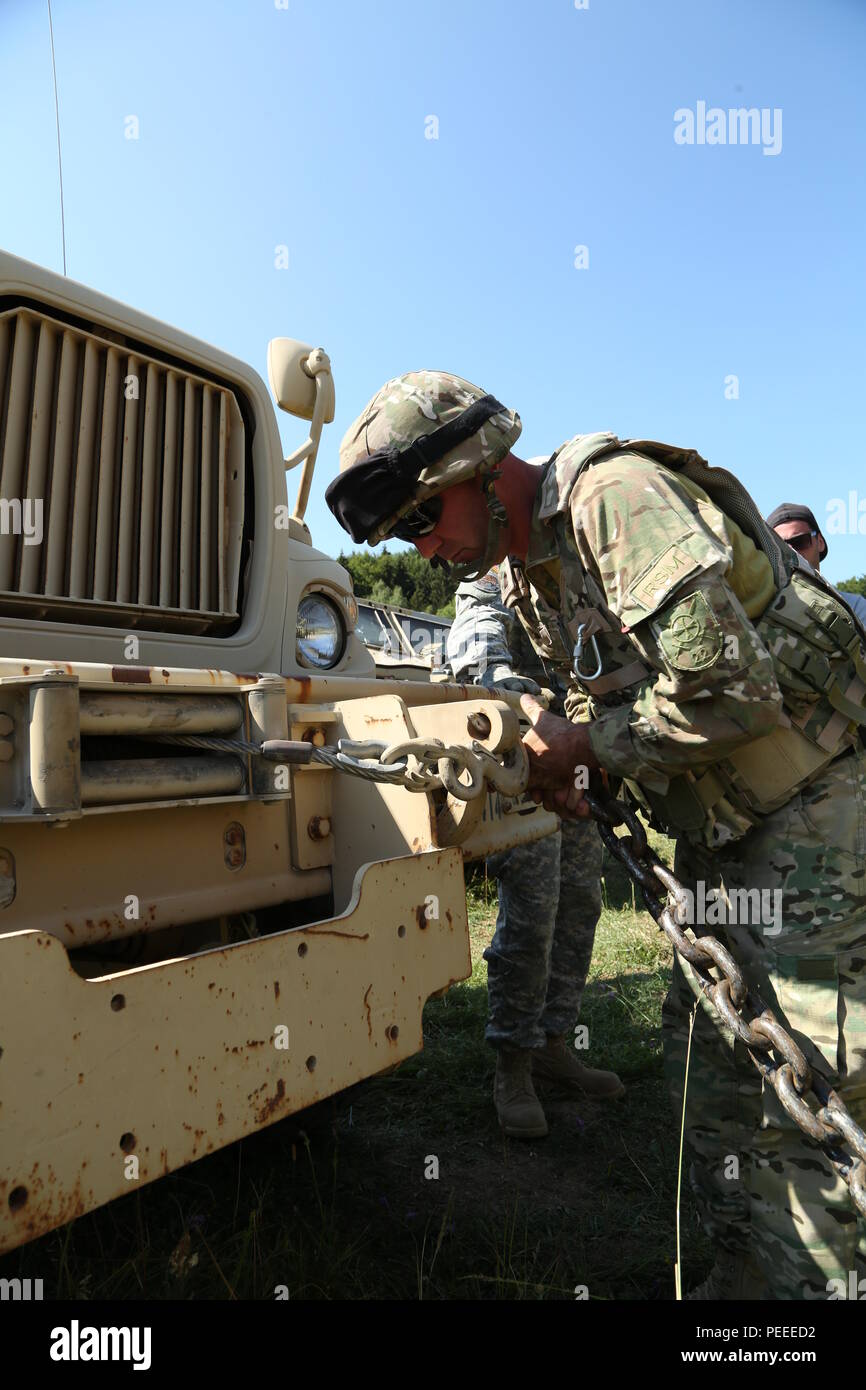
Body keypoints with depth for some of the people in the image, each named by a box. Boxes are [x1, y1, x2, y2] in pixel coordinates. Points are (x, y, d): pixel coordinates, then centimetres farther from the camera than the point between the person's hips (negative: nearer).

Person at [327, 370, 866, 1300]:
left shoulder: (612, 493, -23)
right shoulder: (522, 573, 6)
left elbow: (726, 686, -29)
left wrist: (581, 748, -17)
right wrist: (557, 757, -4)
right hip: (718, 829, 9)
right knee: (706, 1056, 11)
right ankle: (750, 1268, 28)